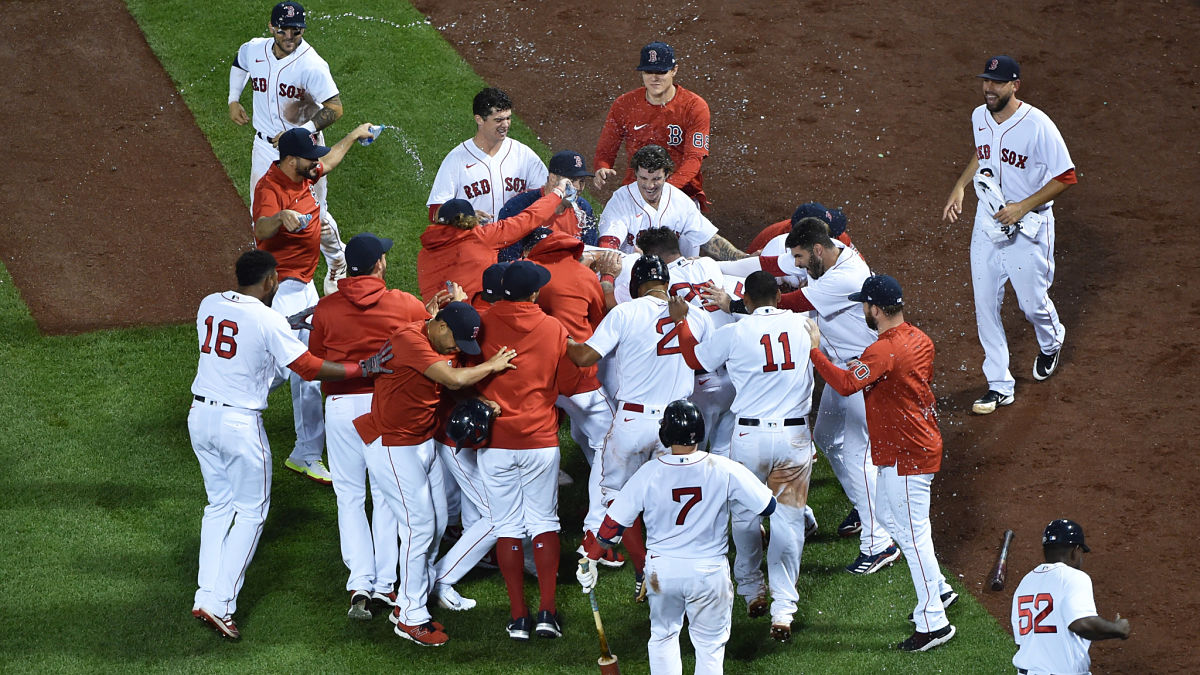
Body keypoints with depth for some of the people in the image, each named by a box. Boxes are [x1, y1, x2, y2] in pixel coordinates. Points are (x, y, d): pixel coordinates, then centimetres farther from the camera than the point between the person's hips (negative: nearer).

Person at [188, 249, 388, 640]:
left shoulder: (209, 305, 3)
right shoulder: (268, 320, -15)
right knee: (251, 511, 6)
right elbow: (308, 367, -17)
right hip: (240, 422, -6)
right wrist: (363, 369, -12)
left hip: (201, 415, 6)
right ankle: (219, 604, -1)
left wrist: (290, 325, 26)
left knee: (219, 505, 20)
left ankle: (206, 594, 15)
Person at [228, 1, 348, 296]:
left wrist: (301, 132, -34)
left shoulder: (311, 65, -24)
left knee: (315, 216, 7)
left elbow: (335, 108, -27)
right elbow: (239, 63, 19)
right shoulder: (254, 50, -7)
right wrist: (233, 100, 11)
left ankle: (338, 264, 34)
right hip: (265, 146, 4)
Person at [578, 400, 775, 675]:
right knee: (709, 643, 13)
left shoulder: (649, 473, -13)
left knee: (662, 637, 22)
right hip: (709, 570, -1)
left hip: (662, 569, 1)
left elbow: (614, 522, -6)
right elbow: (768, 505, -6)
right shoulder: (723, 469, -15)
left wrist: (590, 559, 8)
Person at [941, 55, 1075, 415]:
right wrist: (959, 188, 7)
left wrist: (1023, 206, -22)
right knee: (985, 306, 4)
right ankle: (1000, 386, 14)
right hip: (987, 223, 5)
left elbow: (1065, 177, -17)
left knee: (1032, 303, 8)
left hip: (1028, 228, -5)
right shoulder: (979, 117, -2)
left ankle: (1051, 341, 44)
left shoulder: (1038, 126, -22)